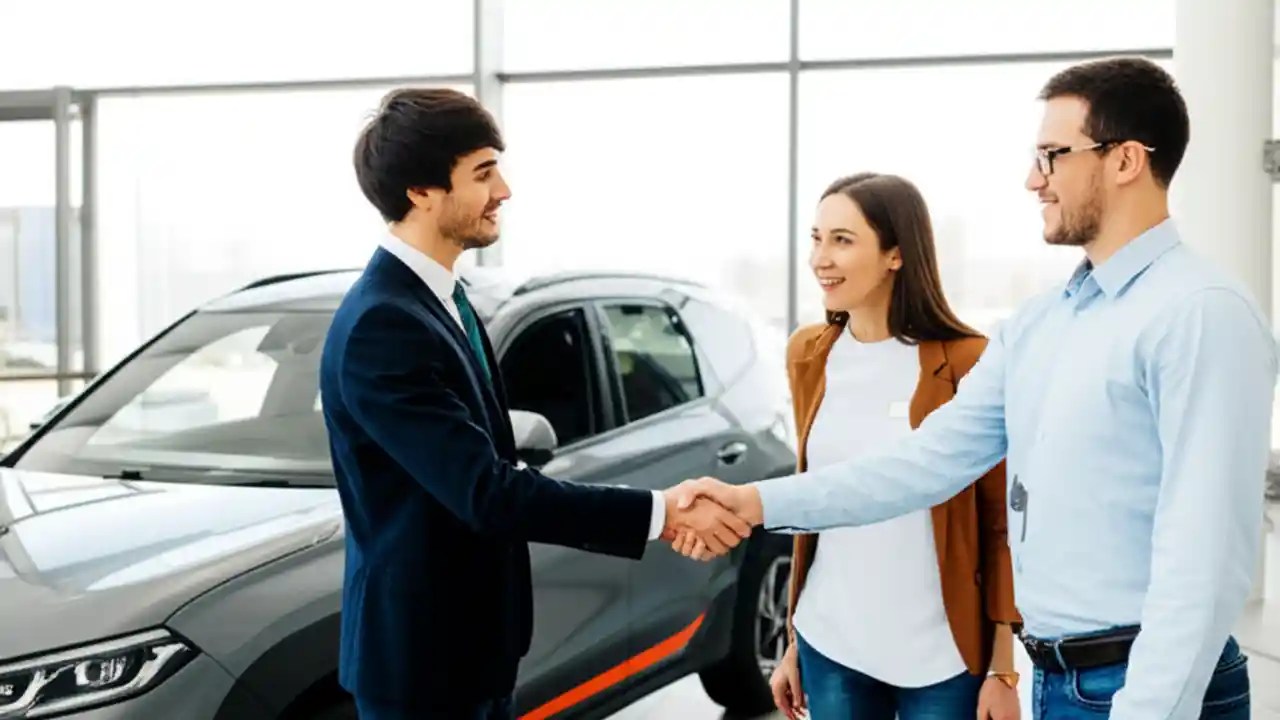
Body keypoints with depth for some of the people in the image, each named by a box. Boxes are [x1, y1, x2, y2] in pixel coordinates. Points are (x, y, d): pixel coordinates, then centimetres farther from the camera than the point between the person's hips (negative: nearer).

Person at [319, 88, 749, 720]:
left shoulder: (439, 298, 8)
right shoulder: (380, 327, -24)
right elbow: (486, 492, -28)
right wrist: (662, 513, -26)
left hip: (472, 638, 9)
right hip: (420, 652, -9)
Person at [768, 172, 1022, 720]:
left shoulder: (968, 363, -11)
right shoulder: (808, 355, 4)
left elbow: (1001, 525, -6)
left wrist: (1004, 669, -7)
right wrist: (792, 643, 13)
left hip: (941, 657, -4)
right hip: (831, 648, 4)